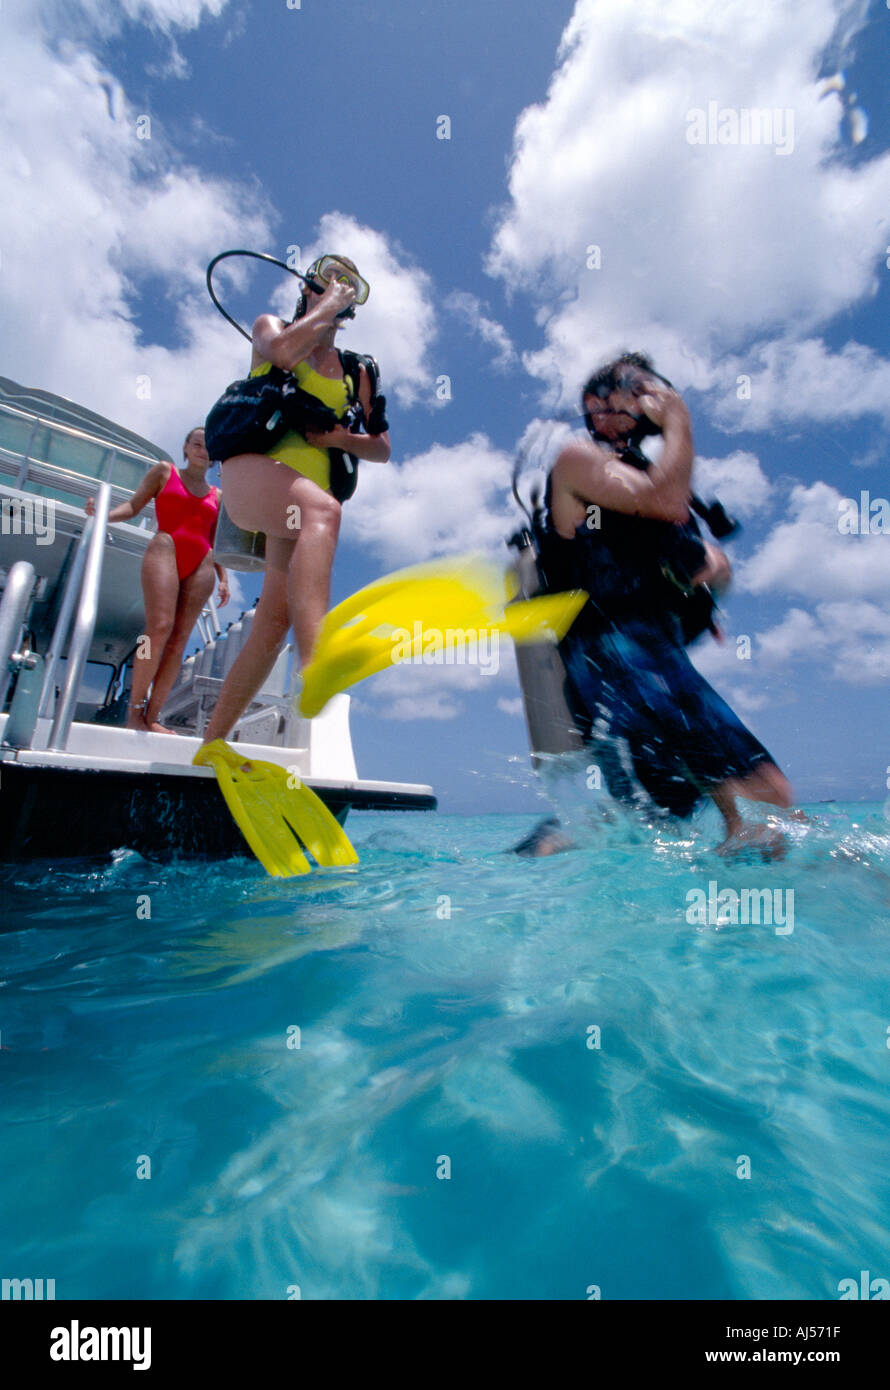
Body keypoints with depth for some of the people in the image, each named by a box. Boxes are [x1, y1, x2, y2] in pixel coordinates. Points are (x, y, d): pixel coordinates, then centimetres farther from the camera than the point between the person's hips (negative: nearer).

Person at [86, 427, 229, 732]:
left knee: (179, 639, -8)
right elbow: (133, 506, 9)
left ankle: (151, 716, -9)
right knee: (159, 627, -21)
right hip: (164, 550, -3)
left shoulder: (217, 496, 23)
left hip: (201, 566, 3)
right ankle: (134, 711, -16)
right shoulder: (164, 472, 17)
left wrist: (223, 579, 8)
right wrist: (104, 514, -10)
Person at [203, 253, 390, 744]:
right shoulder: (271, 325, 20)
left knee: (275, 619, -10)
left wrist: (342, 438, 1)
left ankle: (211, 744, -1)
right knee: (323, 510, -39)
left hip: (307, 496, 4)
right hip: (253, 469, -4)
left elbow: (382, 448, 20)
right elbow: (282, 350, -6)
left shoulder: (356, 374, 28)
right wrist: (326, 306, 8)